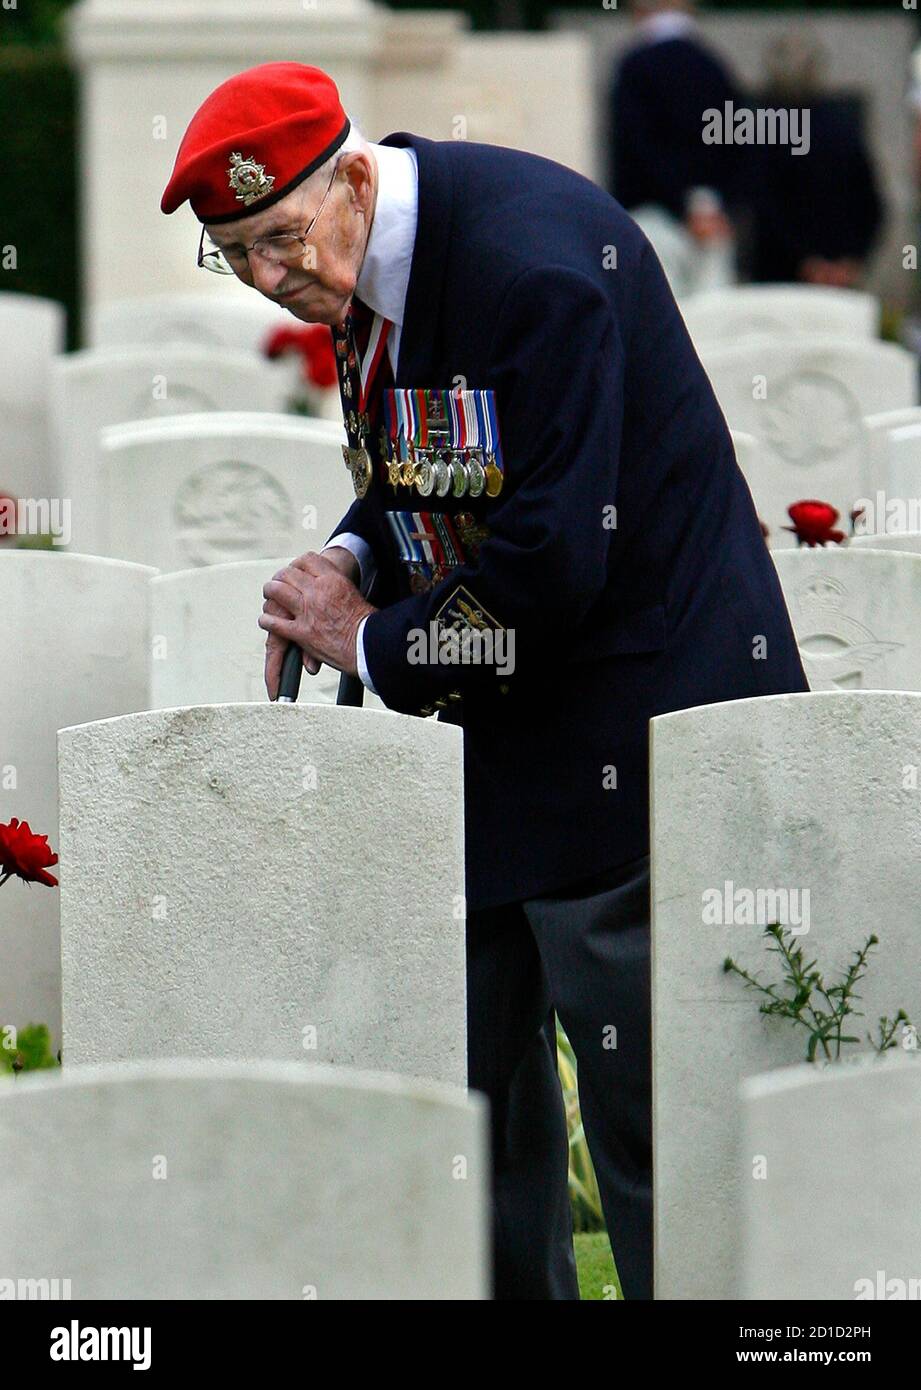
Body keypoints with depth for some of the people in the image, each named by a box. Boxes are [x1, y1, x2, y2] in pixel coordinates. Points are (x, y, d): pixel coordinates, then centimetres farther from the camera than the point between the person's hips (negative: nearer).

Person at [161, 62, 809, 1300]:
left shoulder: (532, 260, -25)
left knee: (643, 1094, -6)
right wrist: (352, 559, 0)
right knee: (473, 1070, 12)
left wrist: (376, 643, -14)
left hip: (638, 711, -10)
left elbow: (551, 557, -26)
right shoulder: (363, 265, 5)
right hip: (501, 720, 10)